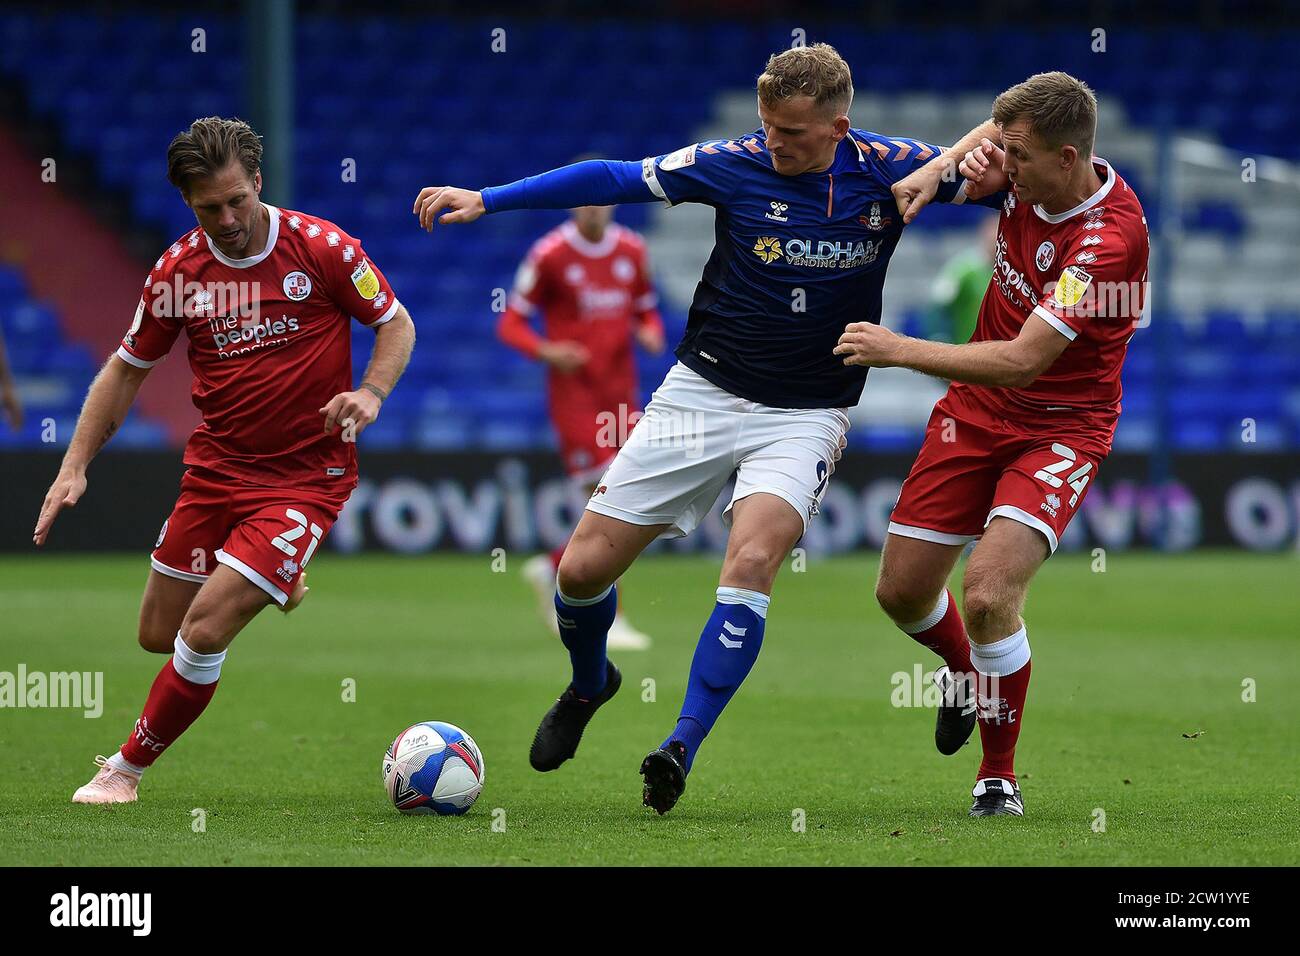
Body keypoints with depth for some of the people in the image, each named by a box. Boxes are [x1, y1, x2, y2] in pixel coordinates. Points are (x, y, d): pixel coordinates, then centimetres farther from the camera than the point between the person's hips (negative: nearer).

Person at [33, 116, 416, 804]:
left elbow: (396, 324, 1)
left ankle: (127, 769, 3)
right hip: (215, 467, 5)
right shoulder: (178, 270, -1)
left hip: (306, 475, -5)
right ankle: (274, 583, 41)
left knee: (204, 629, -17)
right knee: (159, 635, 11)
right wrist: (75, 467, 1)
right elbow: (127, 368, 9)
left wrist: (371, 392, -18)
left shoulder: (320, 247, -11)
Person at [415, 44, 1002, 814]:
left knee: (752, 560, -28)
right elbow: (614, 179, -6)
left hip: (806, 414, -1)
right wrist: (485, 200, -9)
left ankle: (682, 749, -20)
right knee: (584, 568, -1)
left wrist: (988, 146, -22)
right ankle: (589, 684, 32)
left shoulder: (887, 169, -9)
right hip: (704, 394, 2)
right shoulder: (736, 164, -9)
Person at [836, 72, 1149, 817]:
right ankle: (966, 673, 45)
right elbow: (985, 146, 18)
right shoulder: (1031, 173, -8)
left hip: (1062, 427, -7)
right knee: (903, 590, 8)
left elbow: (1022, 362, -32)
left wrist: (899, 350, -31)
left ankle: (1000, 778, -2)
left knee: (988, 598, -24)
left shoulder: (1110, 237, -29)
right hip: (976, 410, 7)